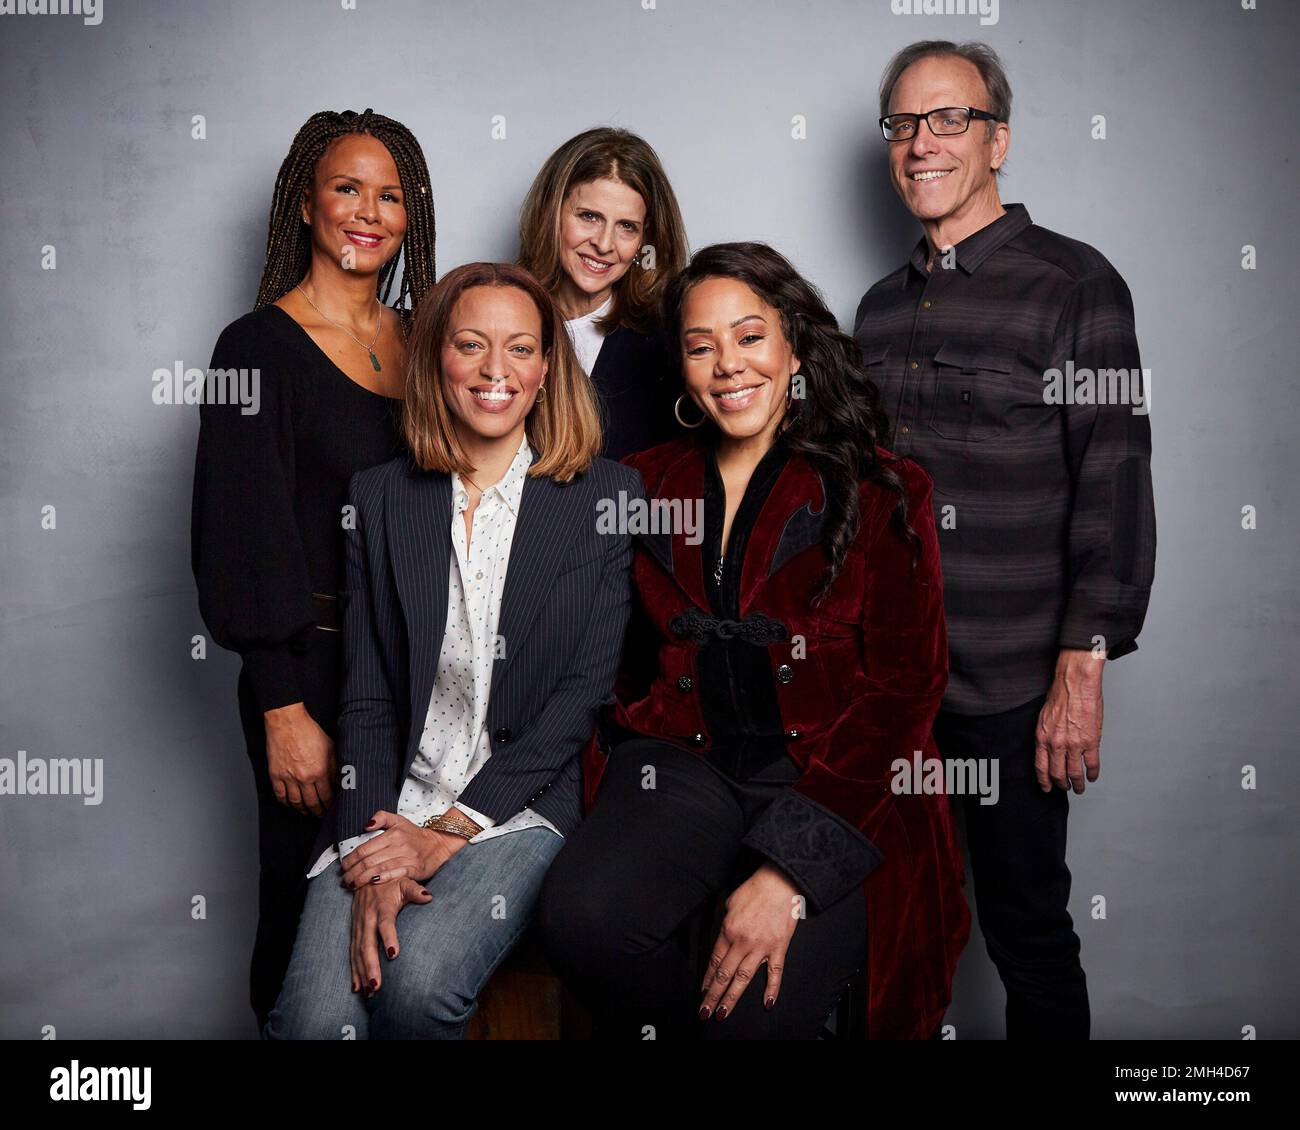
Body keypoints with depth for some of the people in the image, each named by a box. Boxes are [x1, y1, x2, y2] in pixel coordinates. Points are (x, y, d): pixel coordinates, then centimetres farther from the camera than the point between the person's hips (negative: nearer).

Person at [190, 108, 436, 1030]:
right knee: (311, 902, 5)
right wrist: (285, 710, -14)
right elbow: (242, 539, -10)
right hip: (312, 665, -5)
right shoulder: (259, 346, -7)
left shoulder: (422, 338, 10)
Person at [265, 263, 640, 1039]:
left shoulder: (607, 496, 2)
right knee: (315, 1017, -21)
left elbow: (585, 691, -4)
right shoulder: (380, 496, 9)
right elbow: (367, 695, 4)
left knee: (418, 984, -26)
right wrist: (371, 855, -11)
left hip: (526, 806, -1)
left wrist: (449, 831, -9)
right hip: (389, 804, 2)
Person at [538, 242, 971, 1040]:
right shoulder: (647, 487, 13)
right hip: (683, 765, 3)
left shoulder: (880, 494, 2)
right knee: (582, 917, -27)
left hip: (836, 782, -2)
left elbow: (904, 691, -5)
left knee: (759, 1007, -26)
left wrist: (789, 871, -15)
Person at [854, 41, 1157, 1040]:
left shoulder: (1072, 284, -5)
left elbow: (1114, 489, -10)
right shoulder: (884, 306, 13)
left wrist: (1083, 670, -16)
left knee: (1028, 935, 7)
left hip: (1009, 690, -5)